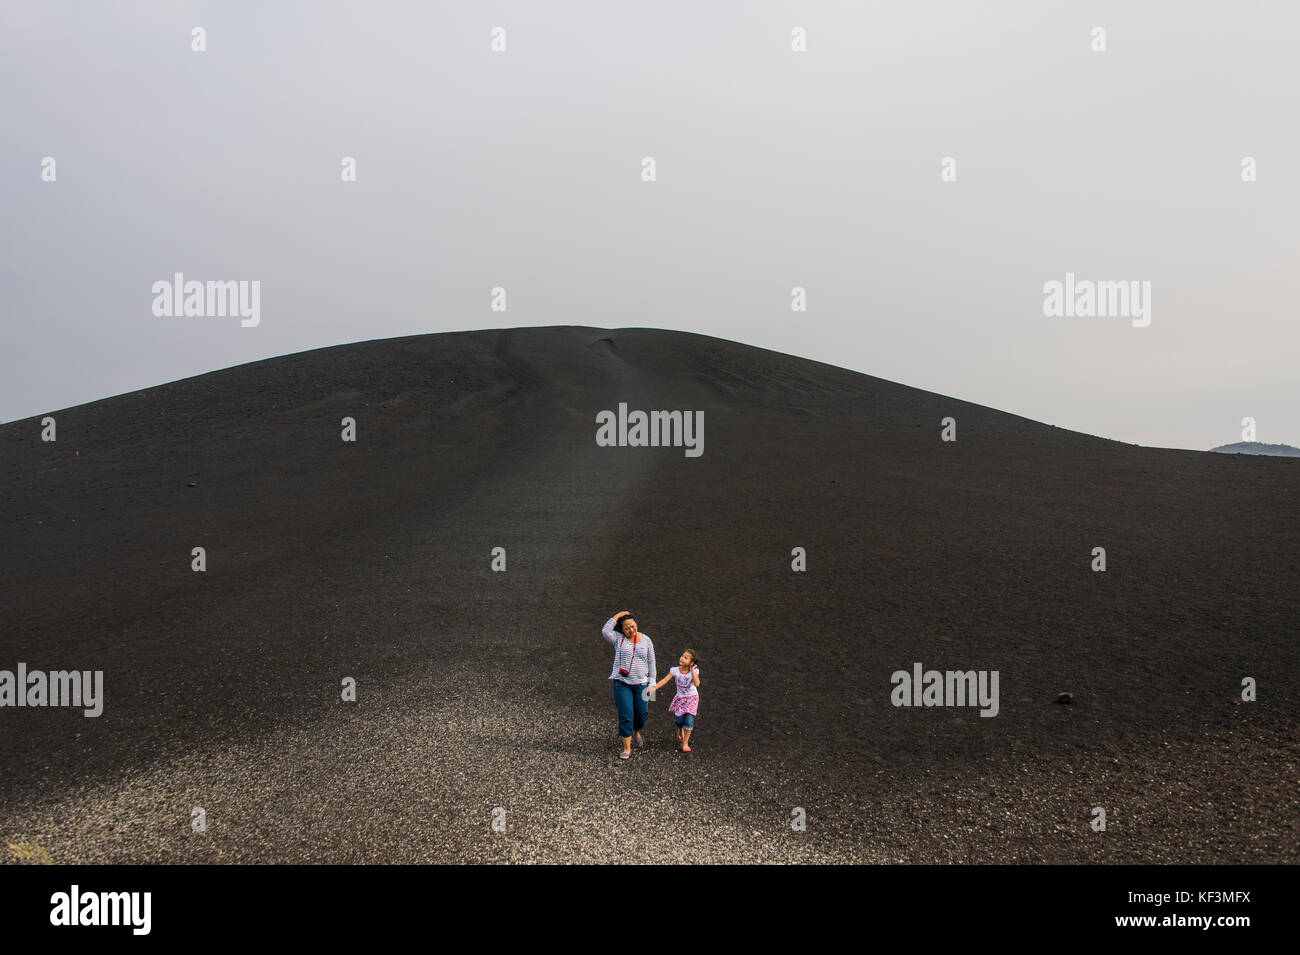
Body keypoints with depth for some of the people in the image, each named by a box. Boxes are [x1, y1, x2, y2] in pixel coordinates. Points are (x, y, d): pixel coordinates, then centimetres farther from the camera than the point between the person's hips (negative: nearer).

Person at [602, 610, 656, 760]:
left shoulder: (646, 640, 6)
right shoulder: (618, 639, 1)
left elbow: (651, 663, 9)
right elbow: (605, 630, -19)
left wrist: (652, 683, 4)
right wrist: (618, 616, -13)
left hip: (640, 684, 2)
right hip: (621, 683, -2)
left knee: (641, 715, 10)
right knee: (626, 715, -8)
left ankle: (636, 732, 44)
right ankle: (627, 748, 0)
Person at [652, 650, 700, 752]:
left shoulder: (694, 671, -12)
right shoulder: (675, 670, -10)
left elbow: (697, 684, -28)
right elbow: (664, 680, -12)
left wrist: (692, 670, -25)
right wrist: (653, 688, -21)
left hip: (692, 698, -1)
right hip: (680, 698, 1)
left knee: (689, 721, -13)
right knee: (679, 721, 0)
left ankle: (685, 743, 1)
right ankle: (680, 733, 37)